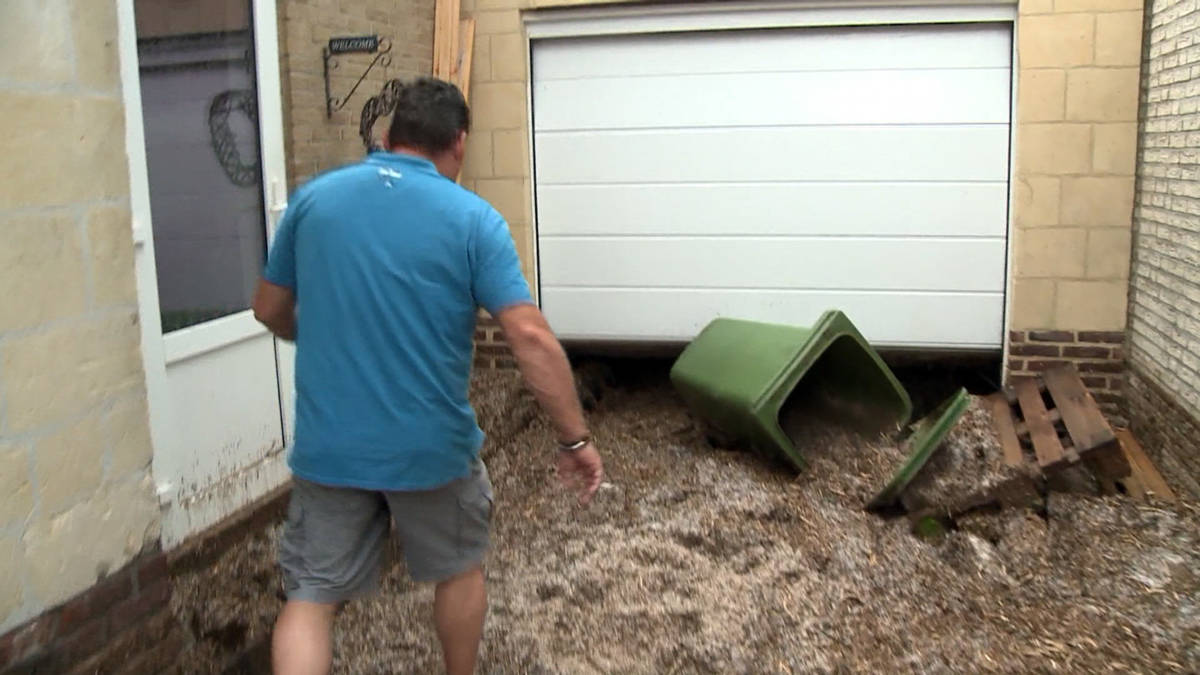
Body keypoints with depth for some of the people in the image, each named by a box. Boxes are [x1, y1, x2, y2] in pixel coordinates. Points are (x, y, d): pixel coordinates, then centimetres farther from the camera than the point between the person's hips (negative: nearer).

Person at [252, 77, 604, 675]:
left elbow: (270, 309, 12)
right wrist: (575, 439, -9)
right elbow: (532, 338, -17)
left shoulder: (313, 198, 1)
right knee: (460, 570, 23)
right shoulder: (472, 218, -10)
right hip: (431, 446, -2)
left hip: (327, 446, 2)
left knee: (310, 596, 13)